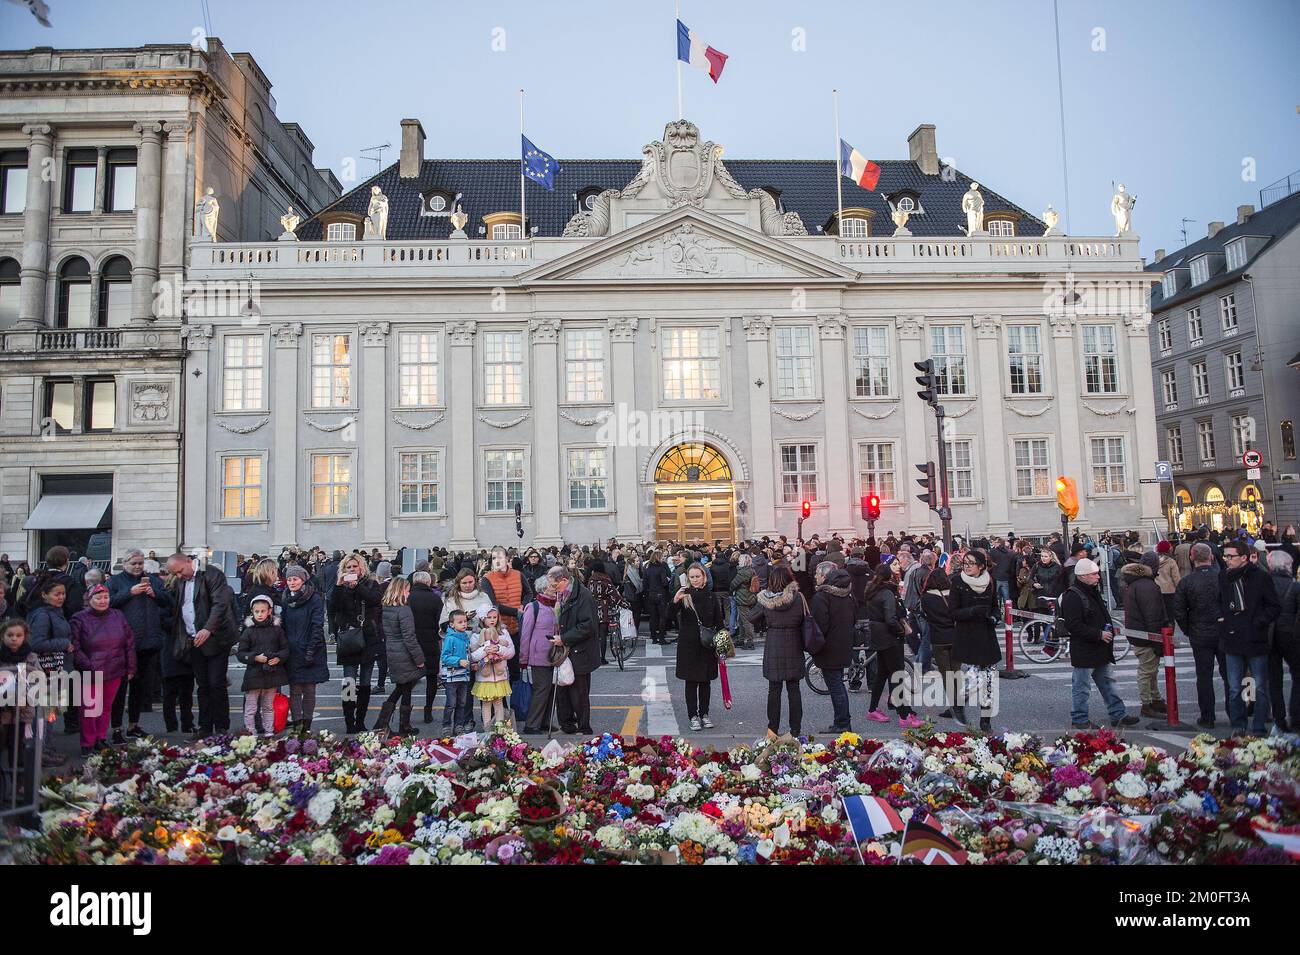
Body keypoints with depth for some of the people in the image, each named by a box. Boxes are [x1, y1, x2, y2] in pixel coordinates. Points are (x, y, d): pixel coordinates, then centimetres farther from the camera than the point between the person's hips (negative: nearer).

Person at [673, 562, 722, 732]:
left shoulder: (710, 595, 4)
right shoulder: (684, 595, -5)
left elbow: (718, 621, 9)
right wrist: (675, 600, -36)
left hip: (707, 644, 3)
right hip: (688, 644, -2)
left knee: (706, 680, 9)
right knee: (691, 681, 2)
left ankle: (704, 714, 21)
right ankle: (693, 716, 10)